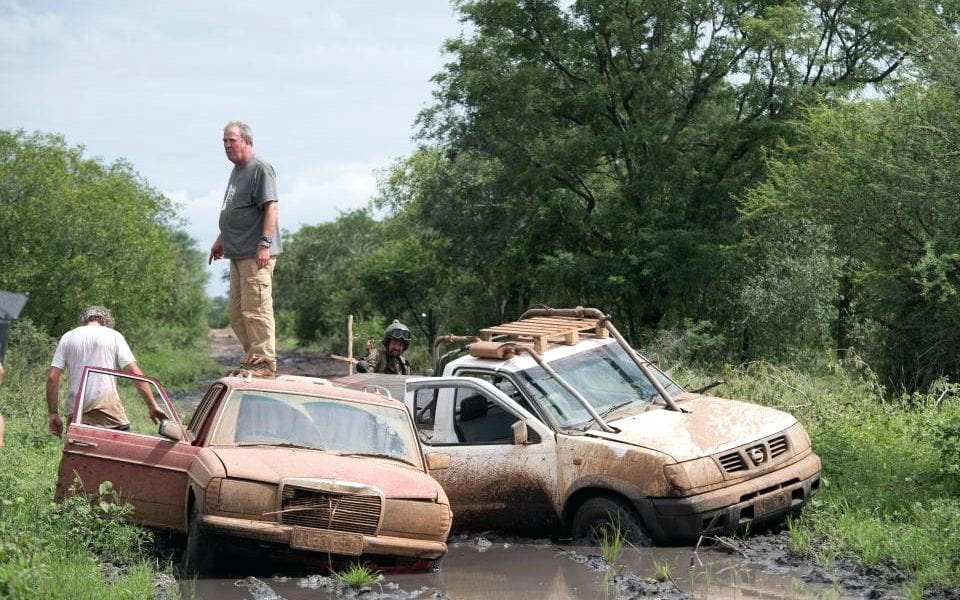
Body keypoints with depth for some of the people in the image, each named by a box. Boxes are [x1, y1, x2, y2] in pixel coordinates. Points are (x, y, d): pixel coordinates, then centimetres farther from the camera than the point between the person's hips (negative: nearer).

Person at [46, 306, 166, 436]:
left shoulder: (67, 337, 16)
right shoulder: (114, 335, 8)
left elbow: (52, 377, 8)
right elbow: (135, 373, -1)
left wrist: (53, 413, 12)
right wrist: (152, 406, 0)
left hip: (76, 414, 3)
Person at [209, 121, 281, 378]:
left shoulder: (260, 169, -9)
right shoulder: (236, 171, 21)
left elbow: (270, 208, -17)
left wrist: (265, 243, -24)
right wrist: (221, 240, 31)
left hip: (256, 254, -10)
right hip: (238, 253, 10)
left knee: (256, 310, -11)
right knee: (237, 313, 12)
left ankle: (265, 364, -7)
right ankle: (252, 359, 20)